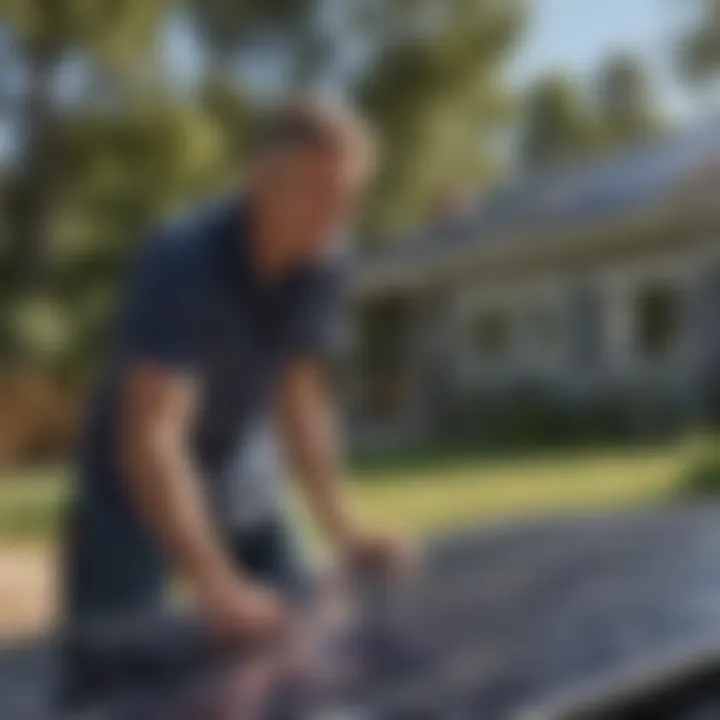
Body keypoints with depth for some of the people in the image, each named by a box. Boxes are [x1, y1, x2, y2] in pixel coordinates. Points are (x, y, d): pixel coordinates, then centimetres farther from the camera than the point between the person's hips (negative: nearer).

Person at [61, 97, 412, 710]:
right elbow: (150, 436, -38)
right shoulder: (184, 263, -32)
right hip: (135, 486, -6)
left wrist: (345, 531, -6)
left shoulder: (321, 263, -11)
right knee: (111, 685, -6)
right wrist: (217, 587, -45)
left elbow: (300, 399, -2)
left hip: (239, 482, 6)